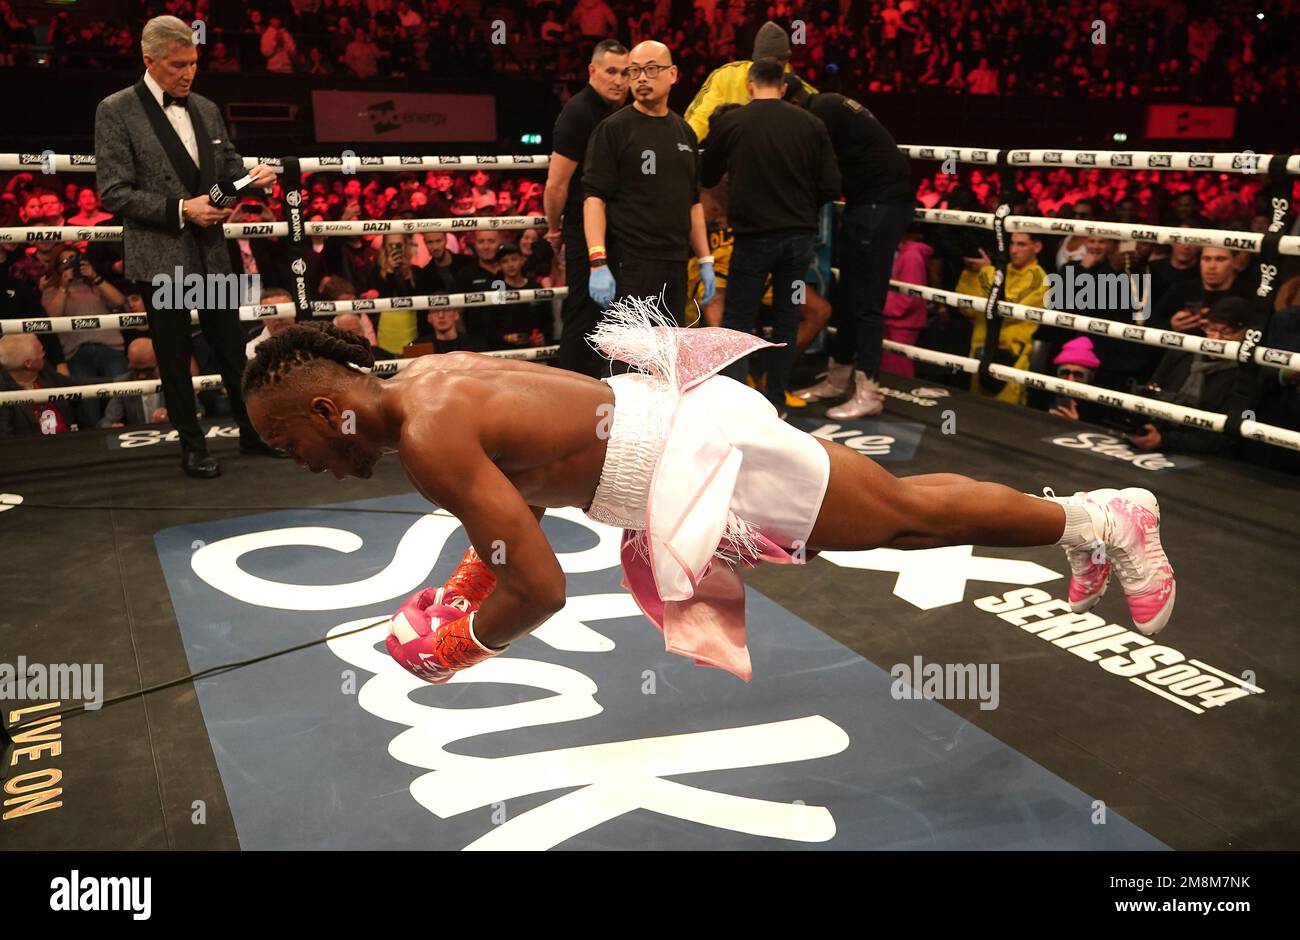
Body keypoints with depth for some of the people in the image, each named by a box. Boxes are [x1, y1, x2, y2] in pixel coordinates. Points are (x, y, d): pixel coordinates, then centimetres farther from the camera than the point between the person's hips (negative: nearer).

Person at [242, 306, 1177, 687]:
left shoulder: (427, 439, -22)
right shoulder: (429, 377, 7)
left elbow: (543, 590, -23)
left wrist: (459, 644, -5)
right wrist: (464, 582, 18)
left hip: (695, 455, -8)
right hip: (670, 414, 8)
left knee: (909, 515, 9)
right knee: (901, 512, 21)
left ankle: (1103, 517, 28)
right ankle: (1087, 518, 38)